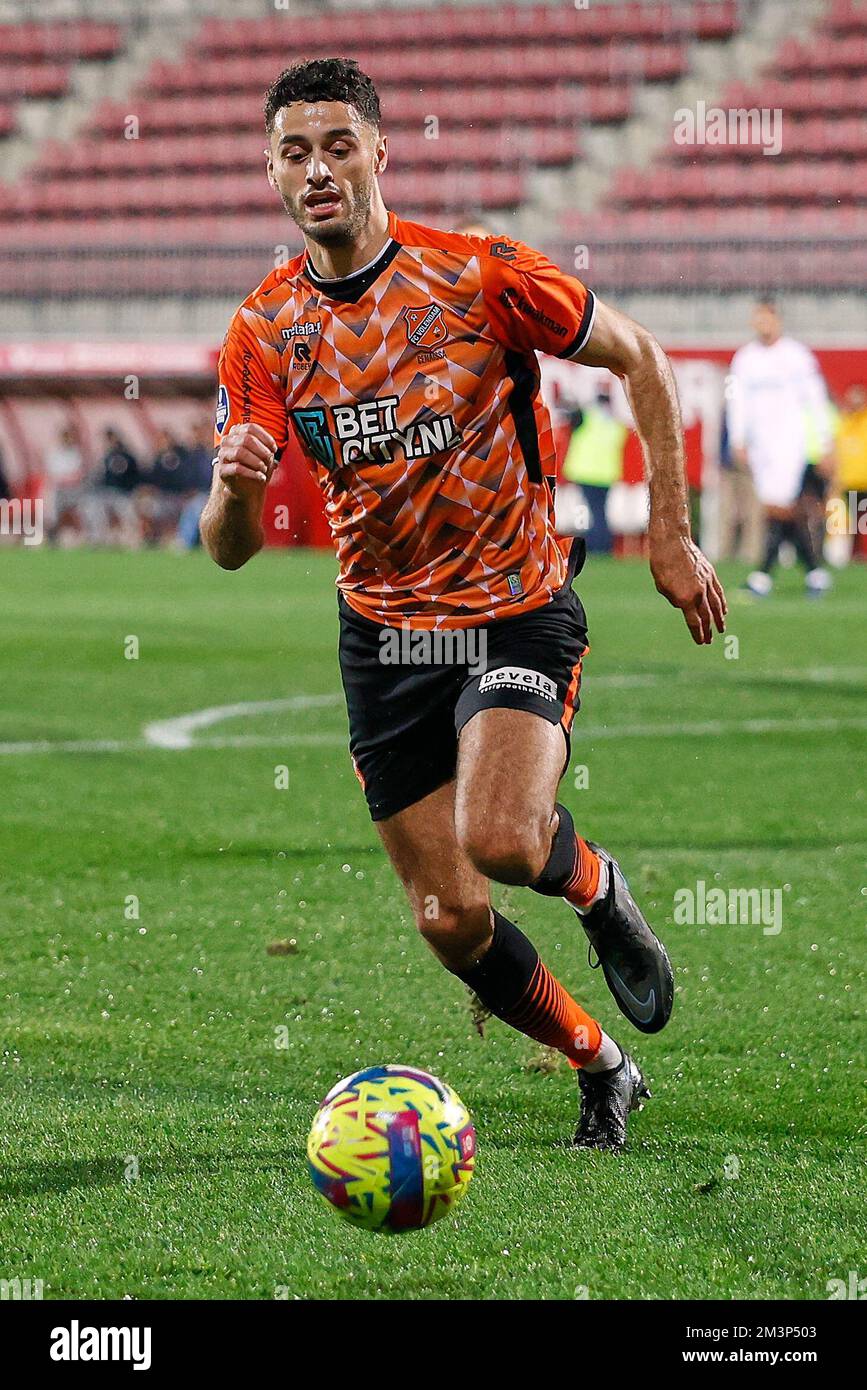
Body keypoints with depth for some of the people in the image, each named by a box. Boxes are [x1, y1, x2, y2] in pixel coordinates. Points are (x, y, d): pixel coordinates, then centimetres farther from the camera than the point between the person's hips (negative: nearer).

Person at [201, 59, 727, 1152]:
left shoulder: (480, 275, -12)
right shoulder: (263, 332, -4)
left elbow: (639, 358, 1)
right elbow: (230, 550, -6)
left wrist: (669, 535, -3)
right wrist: (233, 488, -31)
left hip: (519, 610, -4)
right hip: (384, 632, 4)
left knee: (499, 838, -28)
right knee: (451, 920, 2)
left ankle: (597, 887, 8)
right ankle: (601, 1068, 28)